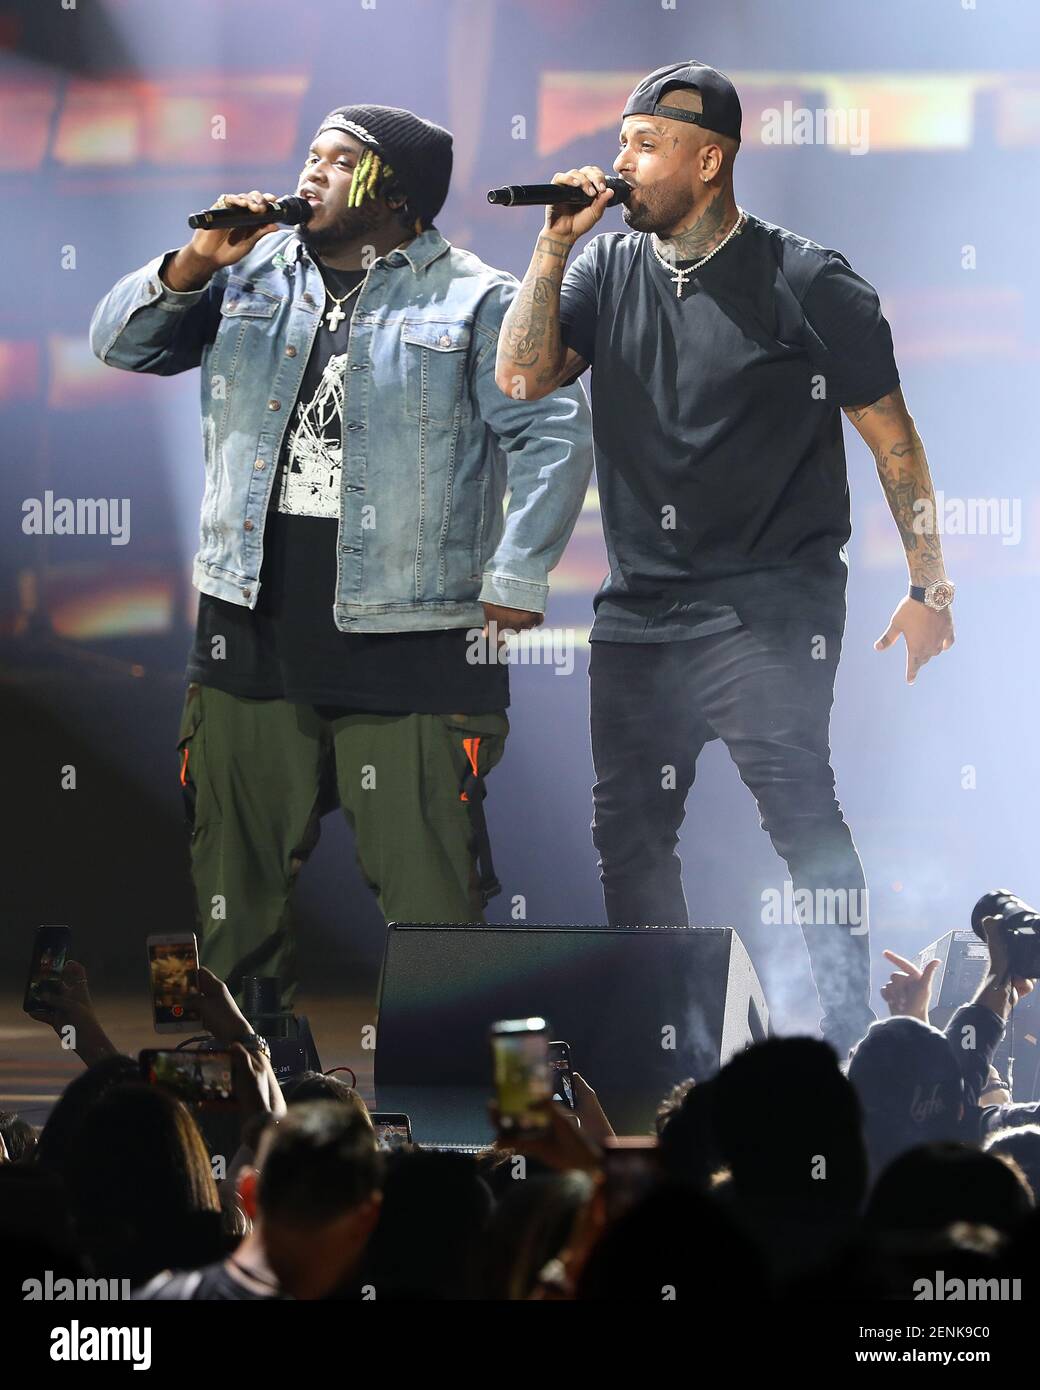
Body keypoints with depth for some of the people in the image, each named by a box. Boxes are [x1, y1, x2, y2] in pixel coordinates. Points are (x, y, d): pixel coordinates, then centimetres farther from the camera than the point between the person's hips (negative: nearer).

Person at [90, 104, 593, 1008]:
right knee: (237, 865, 10)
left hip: (407, 640, -5)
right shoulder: (252, 276, 12)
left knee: (428, 880, -6)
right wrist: (192, 266, -8)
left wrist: (516, 578, -11)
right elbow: (122, 343, 9)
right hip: (254, 628, 5)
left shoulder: (476, 302, -1)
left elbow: (554, 436, -5)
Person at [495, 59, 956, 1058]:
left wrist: (929, 587, -1)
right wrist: (555, 244, -8)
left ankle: (851, 1037, -7)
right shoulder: (609, 271, 8)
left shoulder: (806, 285, -6)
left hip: (768, 610, -6)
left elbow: (893, 439, -1)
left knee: (797, 809, -13)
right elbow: (522, 375, -2)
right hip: (638, 610, 6)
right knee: (627, 827, 9)